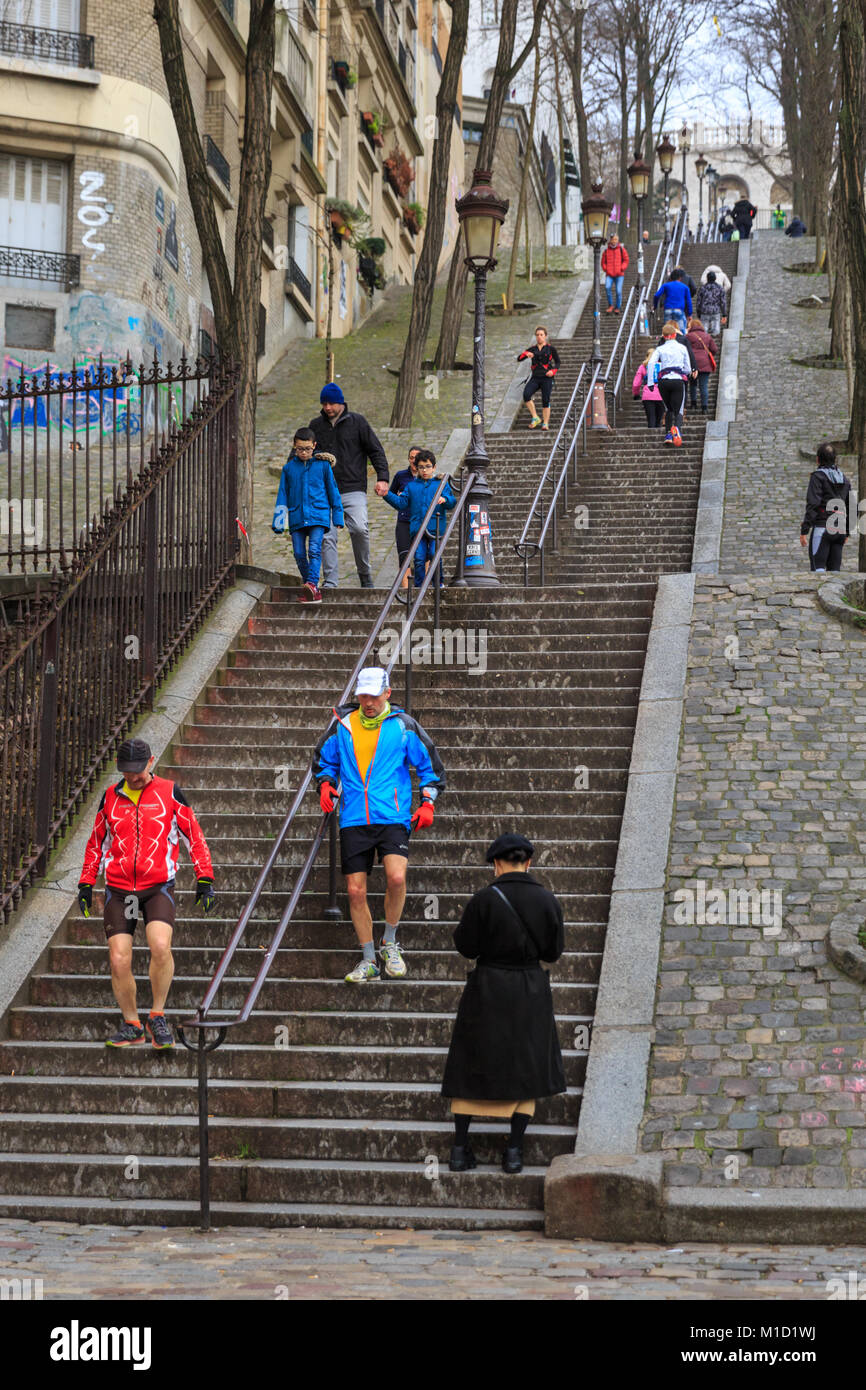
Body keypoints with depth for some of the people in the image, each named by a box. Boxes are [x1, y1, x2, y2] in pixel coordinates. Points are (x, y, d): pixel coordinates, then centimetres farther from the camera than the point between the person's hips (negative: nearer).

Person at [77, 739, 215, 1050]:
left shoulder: (169, 792, 3)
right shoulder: (111, 797, 11)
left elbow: (194, 835, 6)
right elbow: (97, 841, 22)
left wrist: (204, 878, 0)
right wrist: (87, 882, 16)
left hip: (158, 887, -3)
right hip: (118, 890, 3)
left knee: (160, 946, -25)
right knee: (119, 960, -6)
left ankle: (157, 1016, -6)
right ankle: (132, 1026, 14)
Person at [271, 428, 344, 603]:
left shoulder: (323, 465, 4)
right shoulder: (289, 468, 9)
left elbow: (333, 491, 10)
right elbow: (282, 496, 13)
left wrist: (338, 518, 9)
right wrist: (278, 523, 9)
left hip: (318, 516, -3)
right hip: (296, 518, 3)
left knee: (314, 550, -18)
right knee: (299, 554, 0)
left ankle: (312, 585, -30)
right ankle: (312, 591, 12)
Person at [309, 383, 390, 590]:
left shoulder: (356, 421, 5)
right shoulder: (316, 425, 12)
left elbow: (376, 450, 5)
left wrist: (382, 478, -5)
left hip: (353, 489, -3)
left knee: (360, 529, -18)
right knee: (327, 537, -6)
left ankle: (365, 575, -2)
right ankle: (330, 580, -2)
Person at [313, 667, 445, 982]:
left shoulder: (403, 726, 4)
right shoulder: (343, 726, 9)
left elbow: (430, 765, 12)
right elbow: (323, 760, 23)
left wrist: (427, 802, 2)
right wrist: (325, 784, 4)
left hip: (393, 817, -3)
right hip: (353, 822, 3)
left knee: (396, 877, -24)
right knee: (355, 891, 0)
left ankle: (390, 944, -1)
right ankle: (368, 960, 13)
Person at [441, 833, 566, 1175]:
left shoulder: (484, 899, -12)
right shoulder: (546, 900, -4)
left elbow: (465, 946, -7)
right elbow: (554, 951, 3)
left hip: (487, 989, -2)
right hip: (531, 990, 2)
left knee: (469, 1066, 12)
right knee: (526, 1068, 13)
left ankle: (460, 1147, 10)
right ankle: (514, 1150, 4)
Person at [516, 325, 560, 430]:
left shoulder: (550, 348, 4)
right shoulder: (532, 349, 11)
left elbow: (557, 362, 11)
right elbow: (519, 358, 8)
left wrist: (553, 371, -9)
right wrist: (525, 353, -13)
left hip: (547, 378, -2)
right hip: (535, 377, 2)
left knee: (545, 400, -6)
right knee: (526, 394, -22)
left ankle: (545, 423, 6)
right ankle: (535, 417, -13)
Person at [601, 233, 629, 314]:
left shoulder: (621, 249, 3)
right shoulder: (606, 250, 7)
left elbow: (626, 260, 7)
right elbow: (603, 262, 16)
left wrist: (622, 269, -6)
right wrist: (605, 269, 1)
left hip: (619, 275, -1)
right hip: (609, 274, 1)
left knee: (618, 291, -5)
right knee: (607, 287, -22)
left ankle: (618, 307, 12)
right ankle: (610, 305, -8)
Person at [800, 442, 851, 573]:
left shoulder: (818, 476, -6)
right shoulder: (844, 479, 14)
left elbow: (812, 505, -14)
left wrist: (804, 530, -14)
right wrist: (846, 532, 24)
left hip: (821, 528, -6)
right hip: (839, 530, 6)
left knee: (818, 569, -9)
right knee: (835, 569, 8)